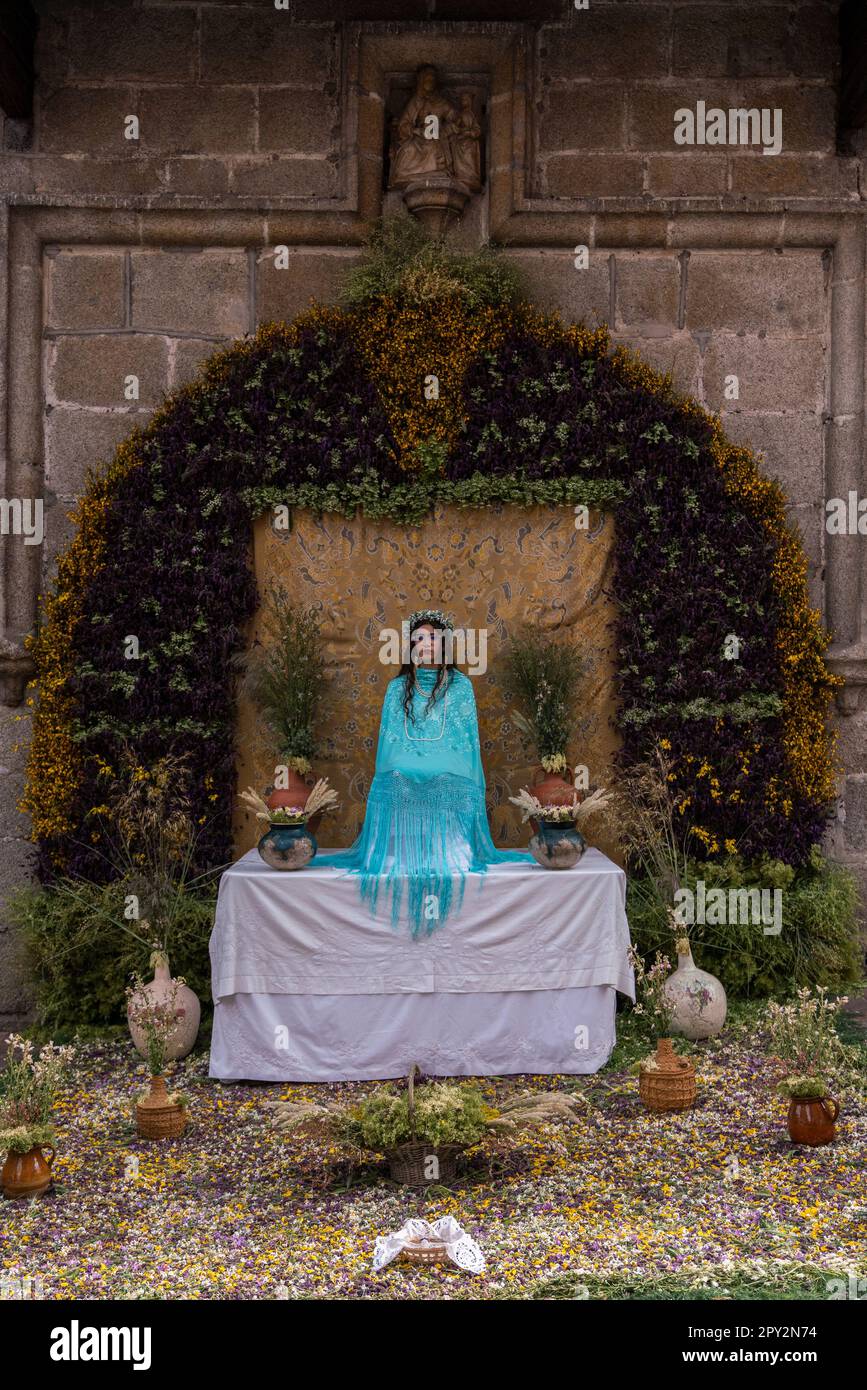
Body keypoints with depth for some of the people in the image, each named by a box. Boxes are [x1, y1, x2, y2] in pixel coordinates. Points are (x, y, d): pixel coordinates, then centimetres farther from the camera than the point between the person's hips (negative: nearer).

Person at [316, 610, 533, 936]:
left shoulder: (460, 686, 8)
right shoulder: (398, 688, 12)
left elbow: (469, 740, 7)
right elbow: (387, 739, 14)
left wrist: (472, 788, 0)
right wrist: (384, 783, 9)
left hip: (449, 786, -1)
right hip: (401, 784, 1)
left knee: (448, 859, -8)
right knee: (401, 860, -4)